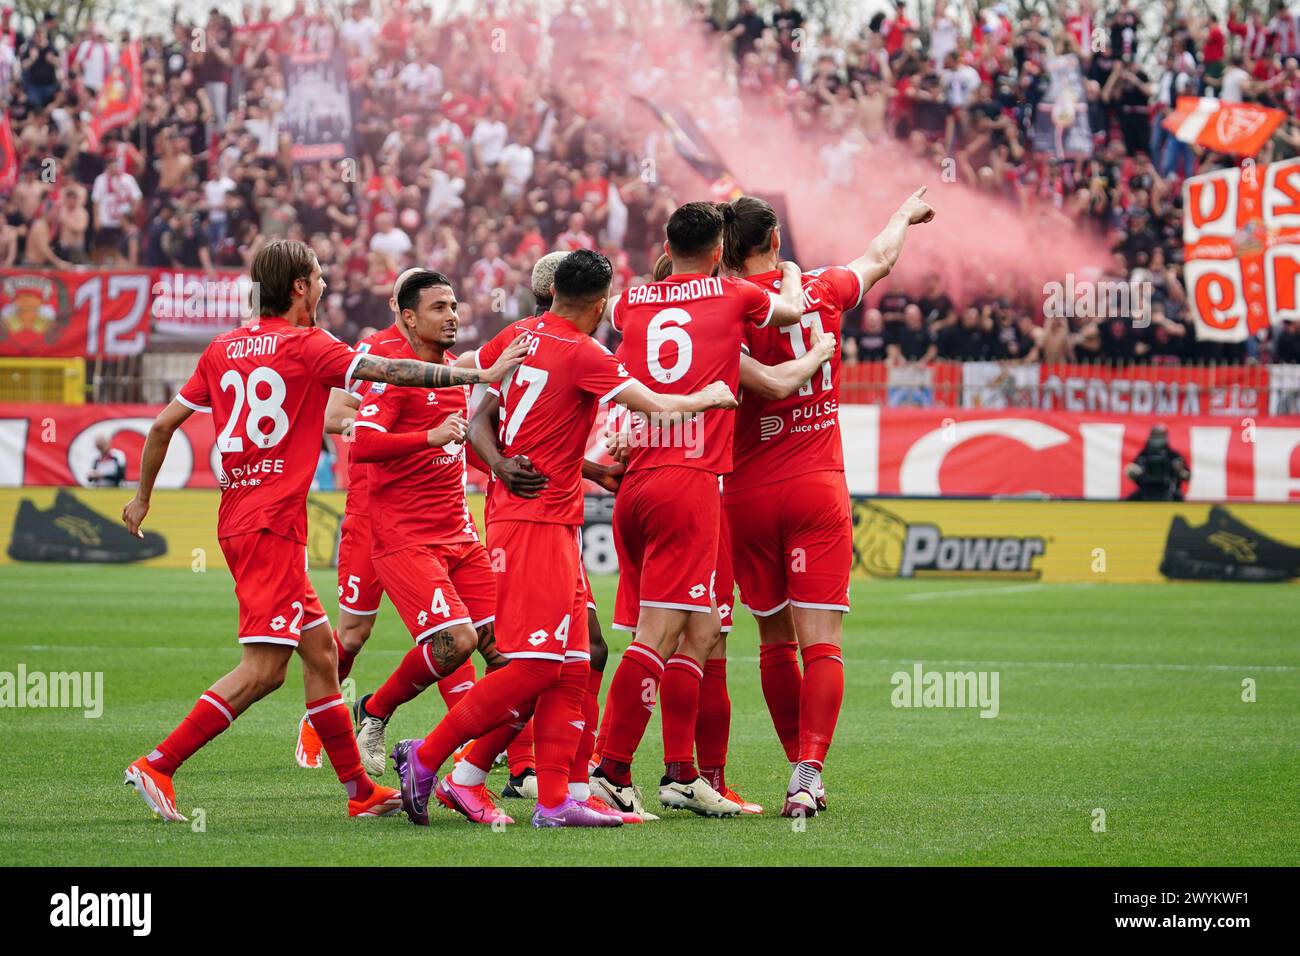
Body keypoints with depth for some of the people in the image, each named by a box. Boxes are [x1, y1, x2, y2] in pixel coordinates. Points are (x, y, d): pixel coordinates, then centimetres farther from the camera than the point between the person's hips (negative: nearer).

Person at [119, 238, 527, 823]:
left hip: (240, 519, 9)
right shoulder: (306, 346, -8)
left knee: (320, 651, 12)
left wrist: (142, 497, 24)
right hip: (272, 524, -9)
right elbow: (390, 372, -11)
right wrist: (480, 375, -6)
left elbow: (163, 425, 12)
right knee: (264, 668, -10)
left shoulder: (223, 349, 12)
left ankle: (360, 790, 14)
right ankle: (157, 765, -15)